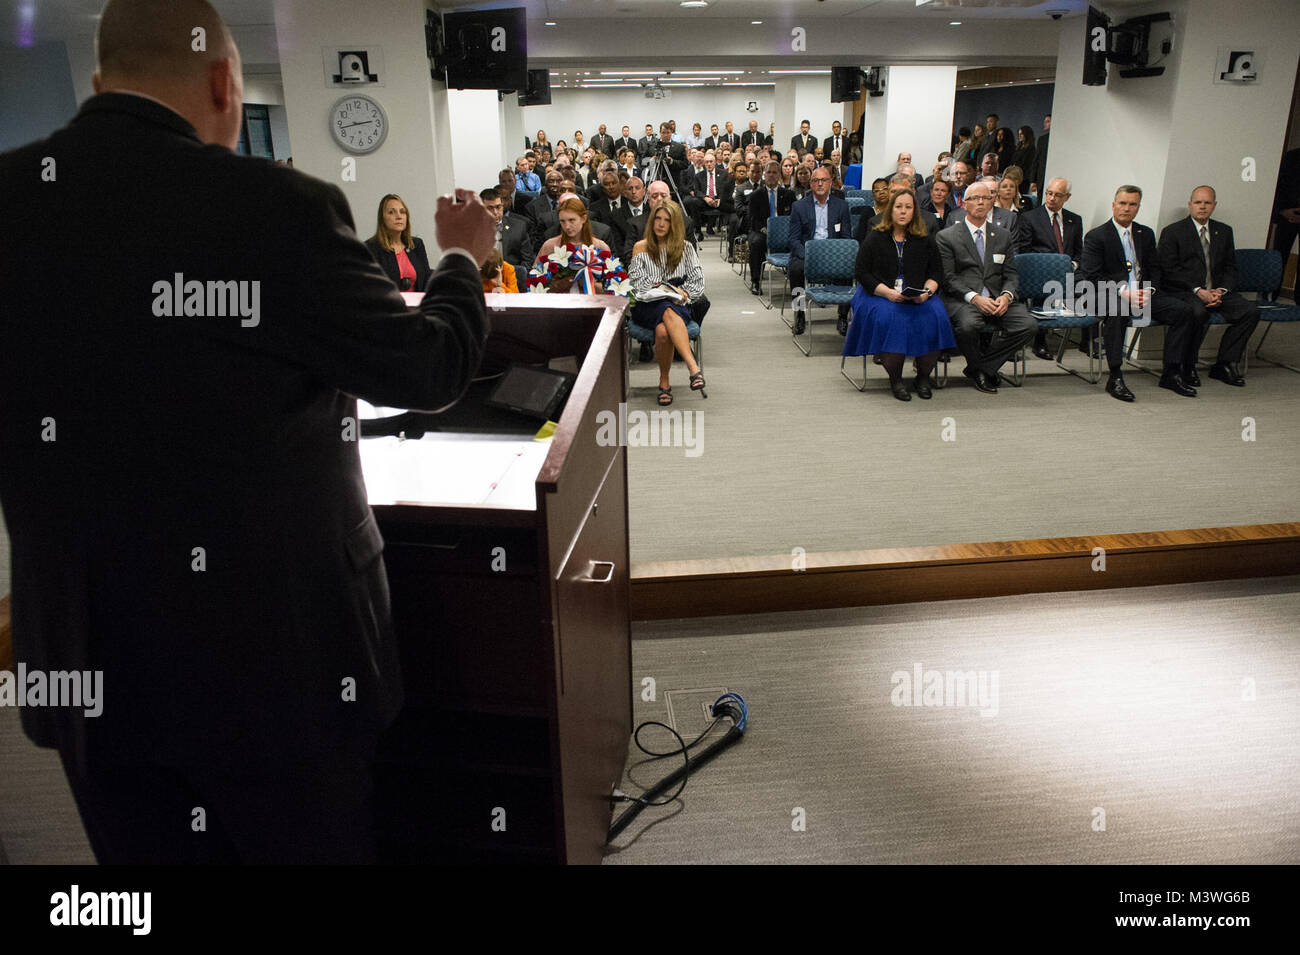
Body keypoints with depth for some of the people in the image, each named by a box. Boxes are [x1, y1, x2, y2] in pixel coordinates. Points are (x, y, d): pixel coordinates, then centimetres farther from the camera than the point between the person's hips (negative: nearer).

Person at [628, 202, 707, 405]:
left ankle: (664, 381, -33)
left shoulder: (685, 248, 15)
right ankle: (694, 367, -45)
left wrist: (684, 293, -12)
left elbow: (698, 281, 8)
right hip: (647, 306, 0)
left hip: (679, 304, 0)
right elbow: (637, 283, 2)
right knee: (668, 312, -38)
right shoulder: (640, 248, 14)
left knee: (663, 330, -37)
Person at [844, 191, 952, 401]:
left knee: (935, 318, -27)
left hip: (918, 298, 2)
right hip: (878, 294, -2)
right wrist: (888, 292, -15)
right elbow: (861, 272, -2)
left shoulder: (925, 240, 11)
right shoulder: (875, 238, 4)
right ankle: (895, 379, -16)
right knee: (888, 318, -34)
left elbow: (936, 271, 13)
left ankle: (924, 376, -8)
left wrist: (927, 291, -10)